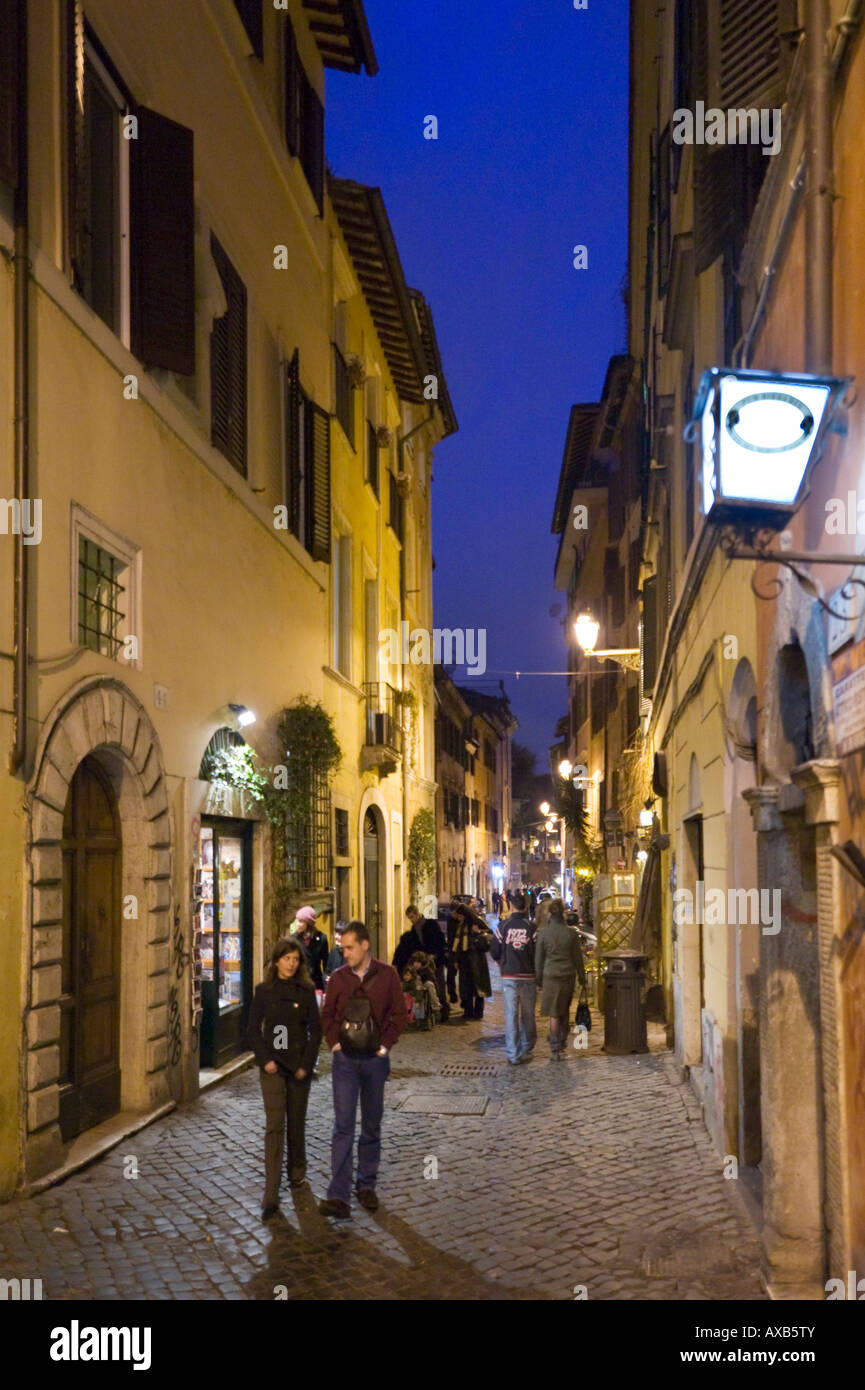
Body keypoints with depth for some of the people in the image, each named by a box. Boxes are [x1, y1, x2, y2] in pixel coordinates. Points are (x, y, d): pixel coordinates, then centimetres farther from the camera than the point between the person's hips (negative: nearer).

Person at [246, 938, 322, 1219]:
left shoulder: (306, 991, 2)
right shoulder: (264, 991, 0)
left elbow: (315, 1030, 2)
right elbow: (253, 1030, 1)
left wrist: (306, 1064, -6)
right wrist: (265, 1059, -10)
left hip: (299, 1065, 2)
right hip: (273, 1066, -2)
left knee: (296, 1122, 14)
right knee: (274, 1125, -9)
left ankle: (297, 1171, 38)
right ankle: (271, 1196, -12)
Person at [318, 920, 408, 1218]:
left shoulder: (387, 975, -3)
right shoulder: (338, 978, 0)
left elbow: (400, 1014, 3)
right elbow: (327, 1015, 10)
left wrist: (385, 1045, -4)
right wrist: (334, 1042, -1)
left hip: (375, 1059, 0)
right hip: (345, 1059, 0)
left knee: (372, 1125, 10)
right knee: (343, 1125, -6)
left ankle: (367, 1185, 23)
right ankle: (339, 1196, -9)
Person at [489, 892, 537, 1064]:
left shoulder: (503, 927, -5)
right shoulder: (531, 927, -8)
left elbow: (494, 952, 0)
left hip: (508, 977, 0)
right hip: (528, 977, 0)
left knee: (511, 1014, 3)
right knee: (528, 1015, 13)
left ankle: (512, 1054, 1)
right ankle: (526, 1050, 20)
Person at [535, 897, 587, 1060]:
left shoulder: (543, 932, -7)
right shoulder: (571, 933, -4)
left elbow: (538, 959, -2)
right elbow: (577, 957, 3)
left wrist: (539, 980, 7)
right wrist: (582, 977, 14)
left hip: (550, 975, -2)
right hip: (568, 975, 2)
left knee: (554, 1014, 2)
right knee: (564, 1011, 19)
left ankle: (555, 1049, 1)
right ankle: (562, 1042, 28)